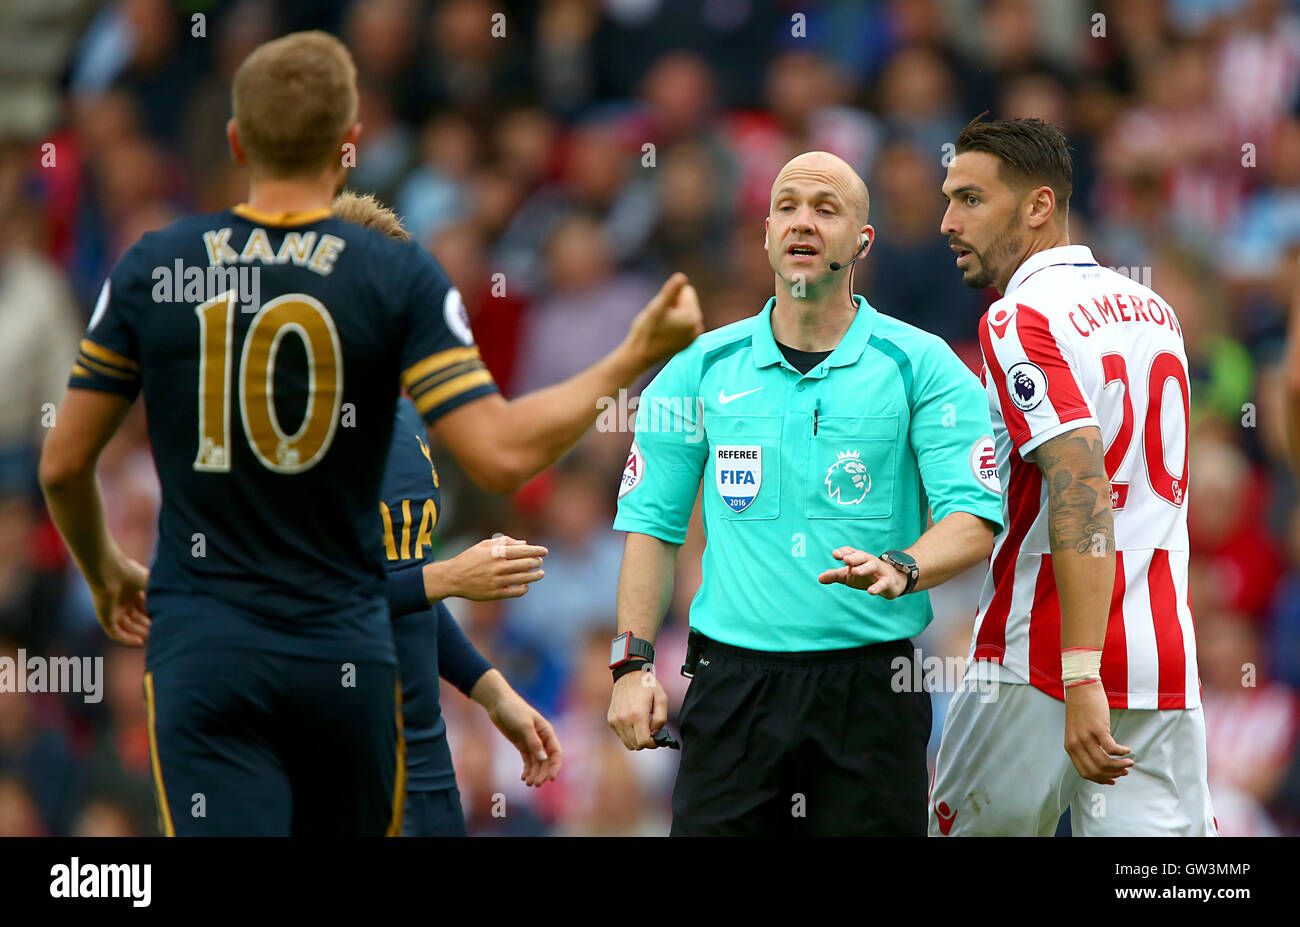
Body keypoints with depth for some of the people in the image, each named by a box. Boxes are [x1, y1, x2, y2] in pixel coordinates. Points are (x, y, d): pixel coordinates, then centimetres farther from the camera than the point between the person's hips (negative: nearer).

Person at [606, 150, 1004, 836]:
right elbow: (652, 522, 12)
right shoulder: (701, 368, 8)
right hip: (732, 682, 1)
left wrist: (901, 567, -26)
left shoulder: (921, 366, 2)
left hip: (872, 686, -1)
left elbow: (975, 517, -6)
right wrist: (633, 663, 2)